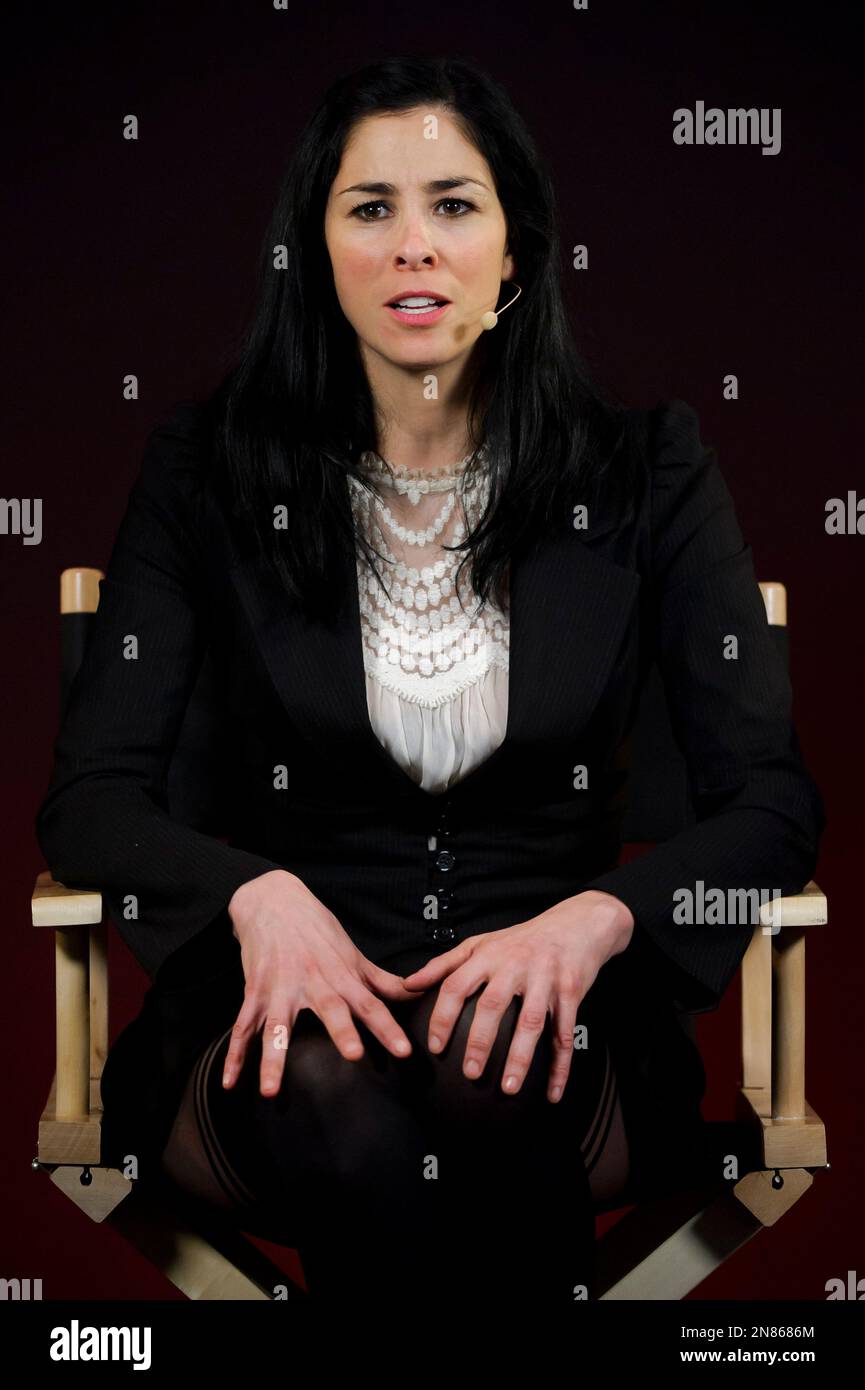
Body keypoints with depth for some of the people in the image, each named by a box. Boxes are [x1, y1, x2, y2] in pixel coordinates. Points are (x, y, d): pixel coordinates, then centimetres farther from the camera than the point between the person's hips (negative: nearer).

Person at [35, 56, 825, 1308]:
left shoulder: (643, 465, 2)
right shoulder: (211, 467, 2)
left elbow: (774, 799, -2)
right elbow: (91, 794, -1)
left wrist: (593, 921, -22)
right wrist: (257, 897, -23)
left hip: (546, 1011, 1)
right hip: (284, 996, 0)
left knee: (493, 1069, -35)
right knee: (331, 1096, -36)